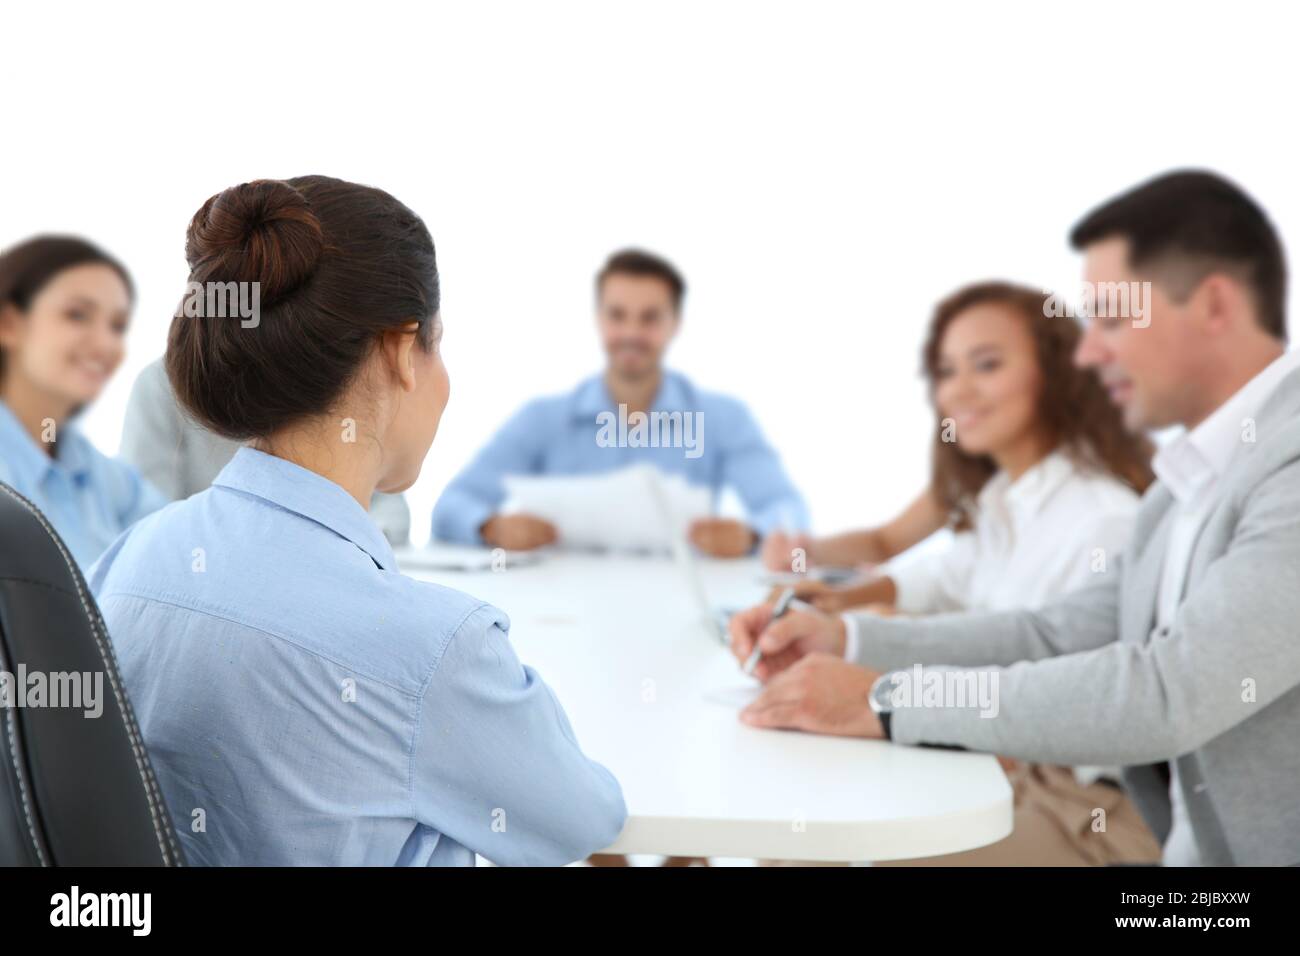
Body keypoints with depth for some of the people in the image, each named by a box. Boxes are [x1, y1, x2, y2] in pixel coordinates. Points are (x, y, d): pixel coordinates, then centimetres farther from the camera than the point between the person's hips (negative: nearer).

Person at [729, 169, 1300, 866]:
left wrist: (888, 702, -21)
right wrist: (846, 640, 0)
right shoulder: (1194, 475, 10)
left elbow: (1166, 695, -29)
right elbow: (1061, 635, 12)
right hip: (1195, 846, 7)